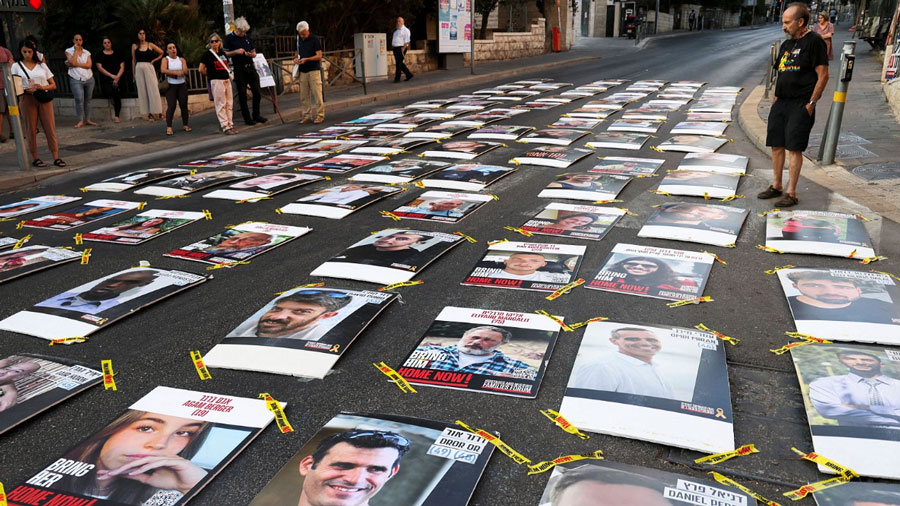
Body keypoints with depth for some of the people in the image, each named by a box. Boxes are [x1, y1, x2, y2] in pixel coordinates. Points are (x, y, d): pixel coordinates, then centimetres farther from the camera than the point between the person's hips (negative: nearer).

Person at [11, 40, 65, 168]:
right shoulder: (16, 66, 7)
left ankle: (56, 157, -5)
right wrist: (27, 90, -17)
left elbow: (53, 85, 9)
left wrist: (42, 87, -11)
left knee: (50, 128, -5)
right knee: (31, 129, 1)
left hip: (44, 99, 1)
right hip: (27, 99, -1)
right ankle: (34, 158, 7)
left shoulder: (42, 65, 11)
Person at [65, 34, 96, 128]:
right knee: (79, 100, -14)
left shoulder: (87, 52, 12)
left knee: (87, 100, 6)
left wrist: (76, 64, -11)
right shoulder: (69, 51, 5)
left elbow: (89, 65, -3)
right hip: (76, 80, -3)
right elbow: (73, 62, -12)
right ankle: (80, 121, -10)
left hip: (89, 79, 3)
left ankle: (87, 119, 13)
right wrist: (76, 50, -5)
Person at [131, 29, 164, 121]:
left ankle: (158, 112, -4)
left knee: (153, 89, -6)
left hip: (149, 68, -1)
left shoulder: (150, 45, 6)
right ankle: (149, 114, 0)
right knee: (143, 91, -1)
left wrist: (154, 60, 3)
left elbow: (161, 53, 12)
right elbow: (133, 60, 10)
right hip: (139, 69, 1)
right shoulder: (134, 46, 9)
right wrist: (133, 73, 7)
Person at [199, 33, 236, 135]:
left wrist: (229, 74, 14)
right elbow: (201, 69, -6)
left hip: (227, 80, 6)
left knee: (229, 104, 8)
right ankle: (225, 127, -3)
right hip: (216, 81, -6)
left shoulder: (223, 53, 13)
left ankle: (230, 125, 16)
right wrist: (210, 75, 5)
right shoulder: (207, 54, -4)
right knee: (221, 104, -5)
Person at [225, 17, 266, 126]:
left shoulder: (247, 37, 14)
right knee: (242, 95, 1)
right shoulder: (229, 38, 0)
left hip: (250, 67, 5)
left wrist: (251, 54, -4)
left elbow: (254, 53, 19)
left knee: (257, 92, 3)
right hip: (239, 70, -4)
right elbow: (226, 54, -2)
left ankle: (256, 115, 15)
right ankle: (247, 118, 7)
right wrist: (236, 52, -18)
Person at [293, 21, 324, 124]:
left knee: (317, 94, -6)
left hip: (313, 70, -6)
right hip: (302, 71, 6)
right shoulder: (299, 40, 13)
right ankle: (306, 116, 10)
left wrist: (306, 59, -22)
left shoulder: (315, 40, -6)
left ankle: (319, 115, 0)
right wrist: (296, 58, 4)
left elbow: (319, 56, -10)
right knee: (303, 95, 4)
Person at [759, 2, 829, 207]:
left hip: (800, 105, -8)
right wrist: (776, 98, 13)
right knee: (776, 145, 10)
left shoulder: (814, 42, -8)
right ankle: (776, 186, 22)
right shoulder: (786, 45, 16)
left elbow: (823, 75, -11)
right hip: (781, 104, 8)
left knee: (794, 148, -7)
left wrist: (811, 103, -15)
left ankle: (791, 193, -2)